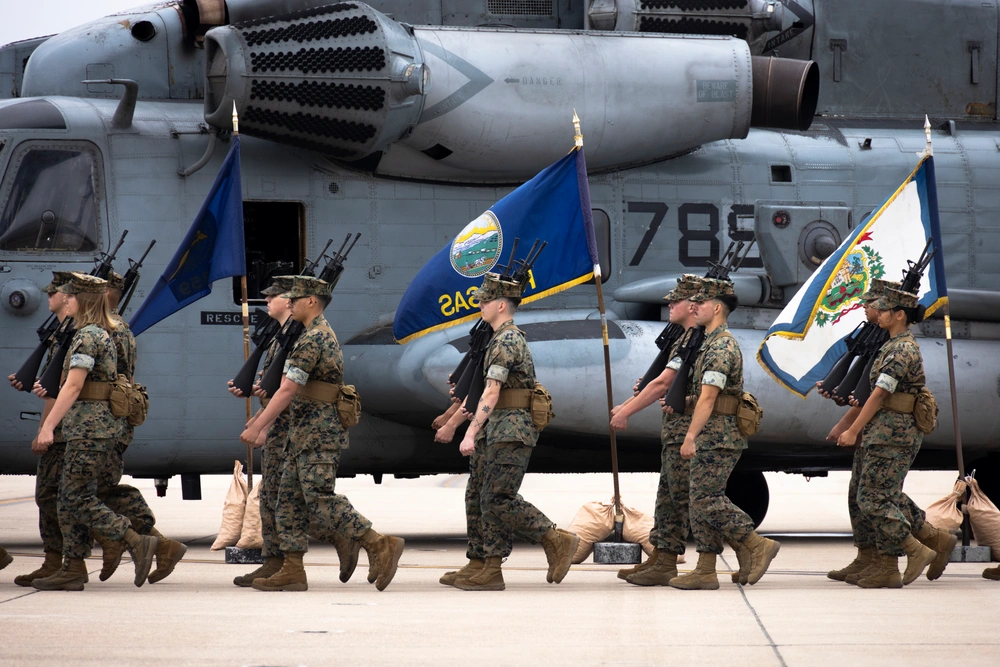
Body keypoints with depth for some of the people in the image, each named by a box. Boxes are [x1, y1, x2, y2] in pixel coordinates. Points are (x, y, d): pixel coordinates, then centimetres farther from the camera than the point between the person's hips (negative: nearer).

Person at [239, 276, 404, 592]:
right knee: (290, 500, 9)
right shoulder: (325, 335, 19)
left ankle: (382, 546, -12)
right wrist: (262, 425, 23)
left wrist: (256, 427, -19)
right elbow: (292, 391, 22)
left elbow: (287, 390, -21)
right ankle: (292, 571, 8)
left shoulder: (312, 339, -15)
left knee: (321, 500, -13)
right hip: (304, 435, 10)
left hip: (318, 435, -10)